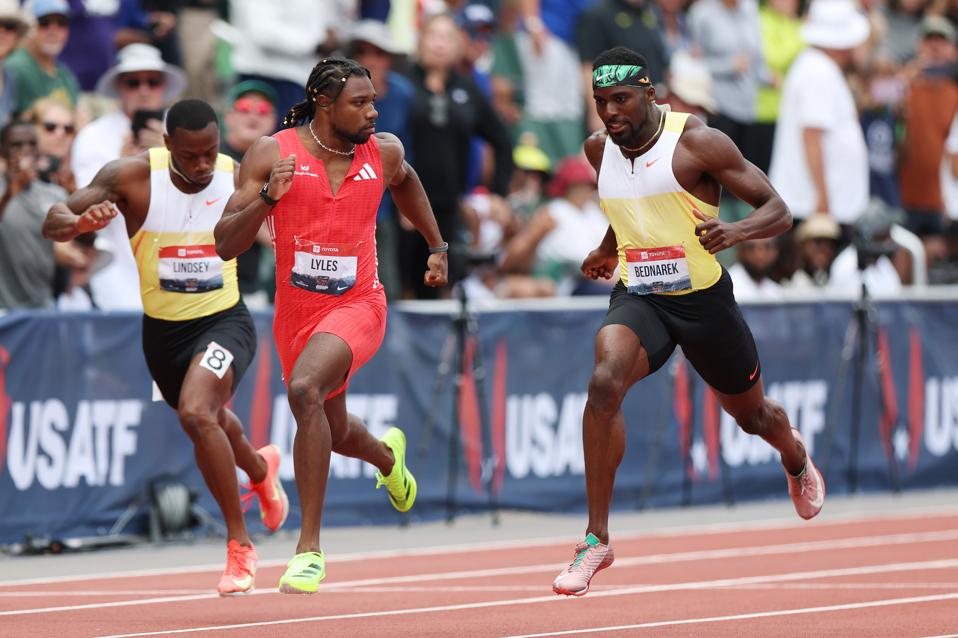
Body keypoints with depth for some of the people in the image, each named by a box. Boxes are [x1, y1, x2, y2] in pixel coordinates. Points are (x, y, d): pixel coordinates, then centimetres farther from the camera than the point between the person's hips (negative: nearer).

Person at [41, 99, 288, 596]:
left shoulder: (241, 179, -15)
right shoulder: (132, 177, -17)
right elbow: (53, 223, -20)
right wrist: (82, 222, -40)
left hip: (223, 319, -3)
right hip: (162, 328, 3)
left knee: (197, 413, -30)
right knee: (207, 421, 26)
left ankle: (239, 545, -17)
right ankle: (260, 469, 63)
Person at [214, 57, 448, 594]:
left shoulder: (384, 152, -3)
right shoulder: (273, 154, -10)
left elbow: (405, 182, 24)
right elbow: (226, 246, -12)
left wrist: (438, 246, 23)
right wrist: (267, 197, -28)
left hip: (358, 304, -2)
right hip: (297, 310, 2)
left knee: (305, 389, -31)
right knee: (334, 432, 21)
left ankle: (310, 547, -26)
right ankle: (388, 455, 62)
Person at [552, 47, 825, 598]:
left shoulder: (696, 142, -16)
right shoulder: (600, 149, 1)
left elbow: (778, 211, -16)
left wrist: (735, 231, -34)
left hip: (703, 299, -2)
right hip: (637, 298, 2)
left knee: (753, 414, 19)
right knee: (605, 381, -29)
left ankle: (795, 456, 61)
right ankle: (597, 540, -25)